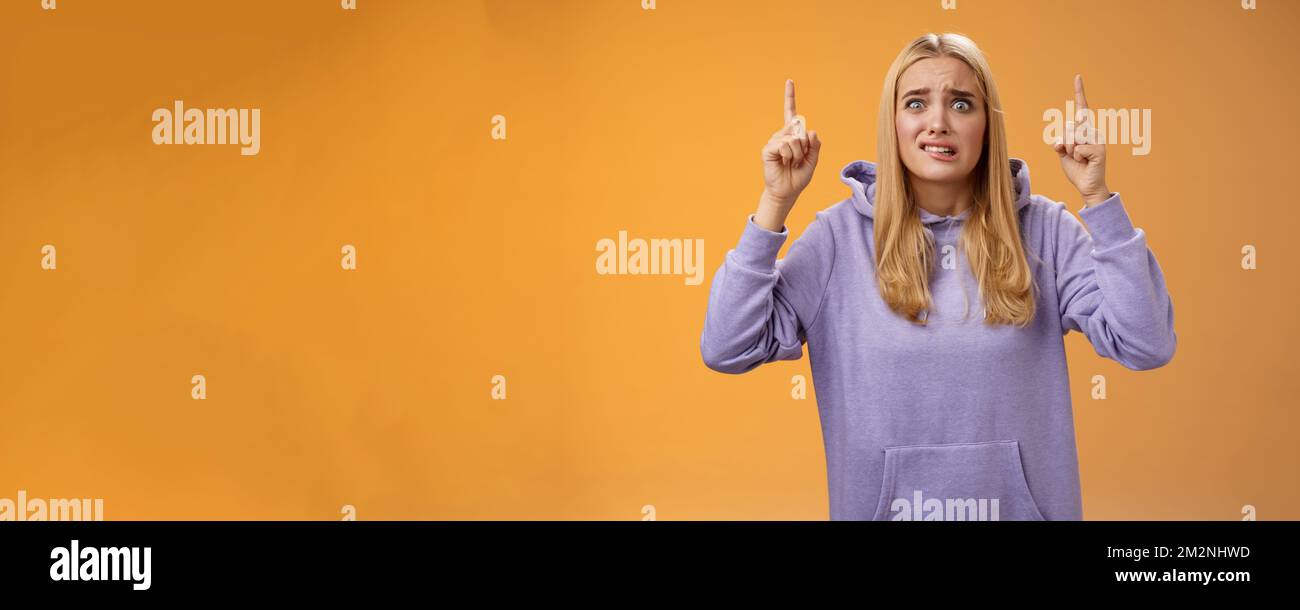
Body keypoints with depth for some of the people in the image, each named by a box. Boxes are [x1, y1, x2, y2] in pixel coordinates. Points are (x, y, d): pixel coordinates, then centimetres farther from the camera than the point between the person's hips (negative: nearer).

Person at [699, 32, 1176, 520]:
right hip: (878, 504, 0)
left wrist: (1096, 198, -16)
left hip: (1020, 506, 1)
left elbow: (1147, 346, -13)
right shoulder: (844, 232, -7)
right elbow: (726, 350, -12)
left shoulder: (1042, 230, -5)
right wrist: (775, 204, -16)